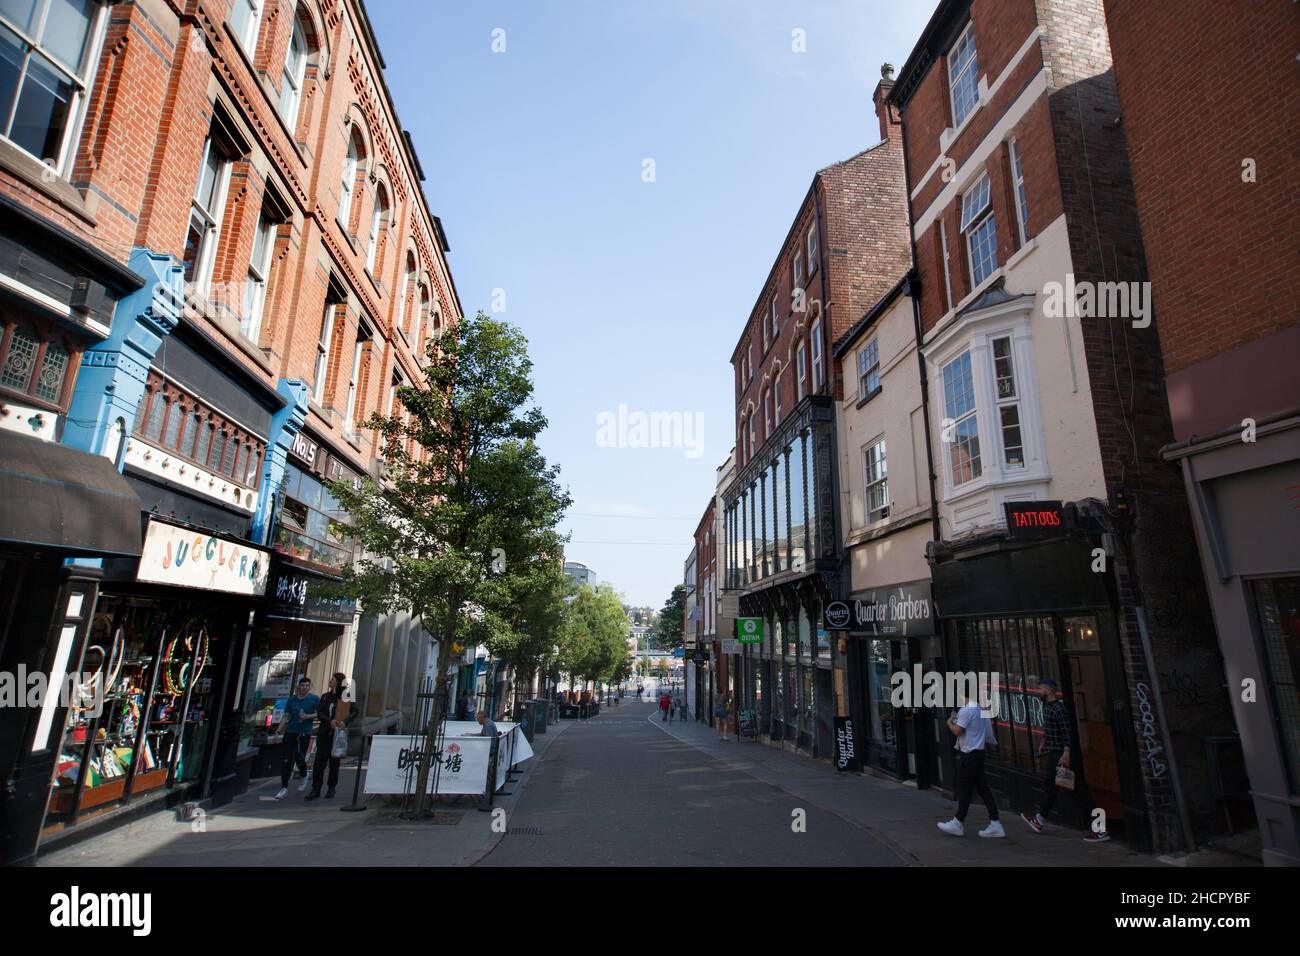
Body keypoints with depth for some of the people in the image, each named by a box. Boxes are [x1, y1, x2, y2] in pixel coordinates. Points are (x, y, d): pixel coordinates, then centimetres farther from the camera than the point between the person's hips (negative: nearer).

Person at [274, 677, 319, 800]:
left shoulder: (314, 699, -2)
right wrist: (279, 729, -2)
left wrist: (308, 716, -16)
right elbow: (286, 716, 8)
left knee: (299, 758, -2)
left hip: (305, 733, -3)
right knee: (285, 760, -2)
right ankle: (284, 788, 7)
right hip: (290, 732, 3)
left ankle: (304, 776, 32)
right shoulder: (291, 700, 8)